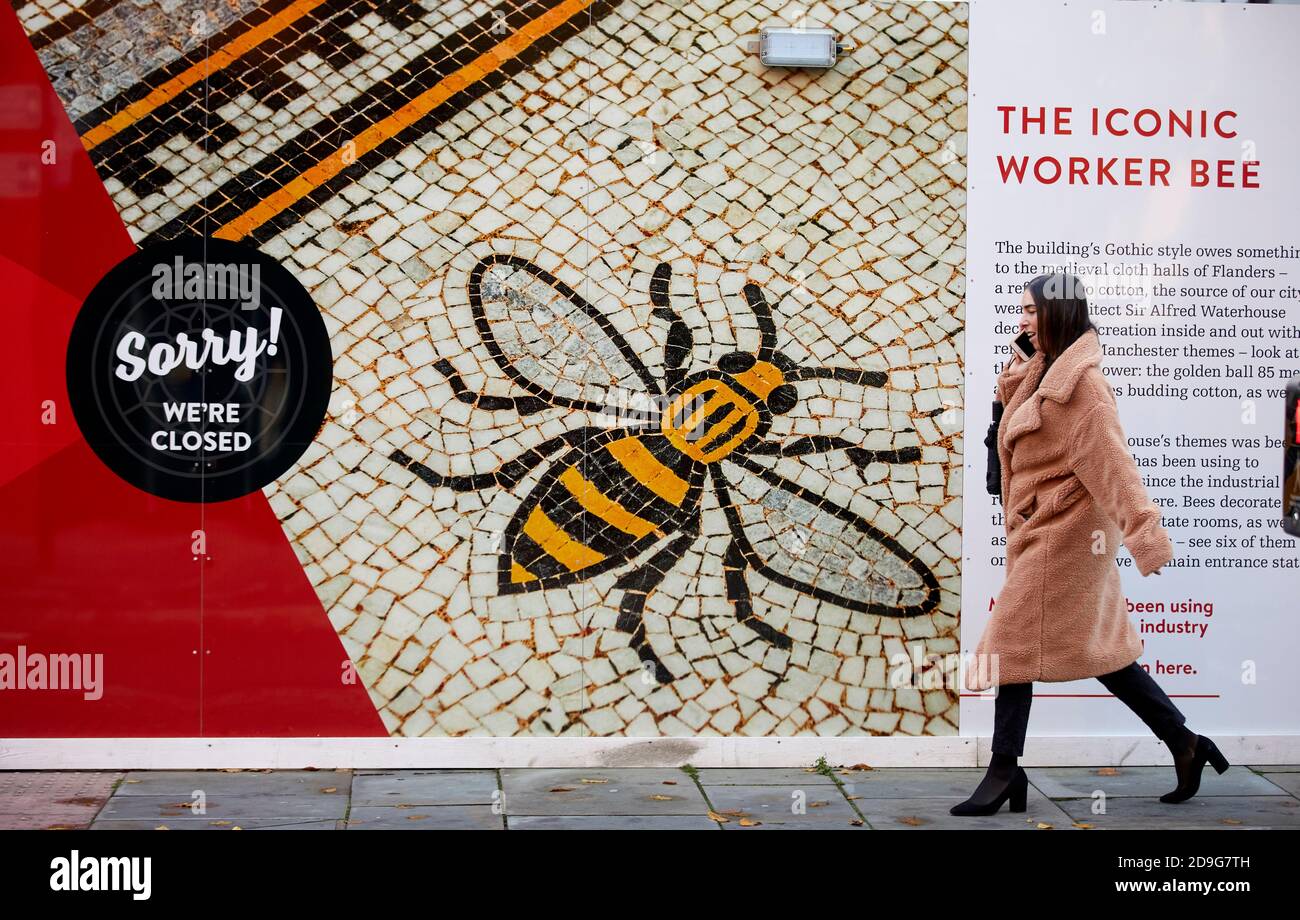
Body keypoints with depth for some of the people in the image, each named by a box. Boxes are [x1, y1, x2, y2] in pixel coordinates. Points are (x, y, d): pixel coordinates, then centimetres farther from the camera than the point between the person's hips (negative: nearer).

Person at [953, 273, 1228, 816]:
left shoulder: (1079, 382, -16)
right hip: (1044, 529, 10)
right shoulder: (1042, 374, 14)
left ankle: (1005, 773, 1)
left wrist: (1145, 534, -29)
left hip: (1062, 531, -10)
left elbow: (1111, 461, -24)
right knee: (1097, 647, 11)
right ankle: (1184, 743, 17)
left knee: (1015, 642, -5)